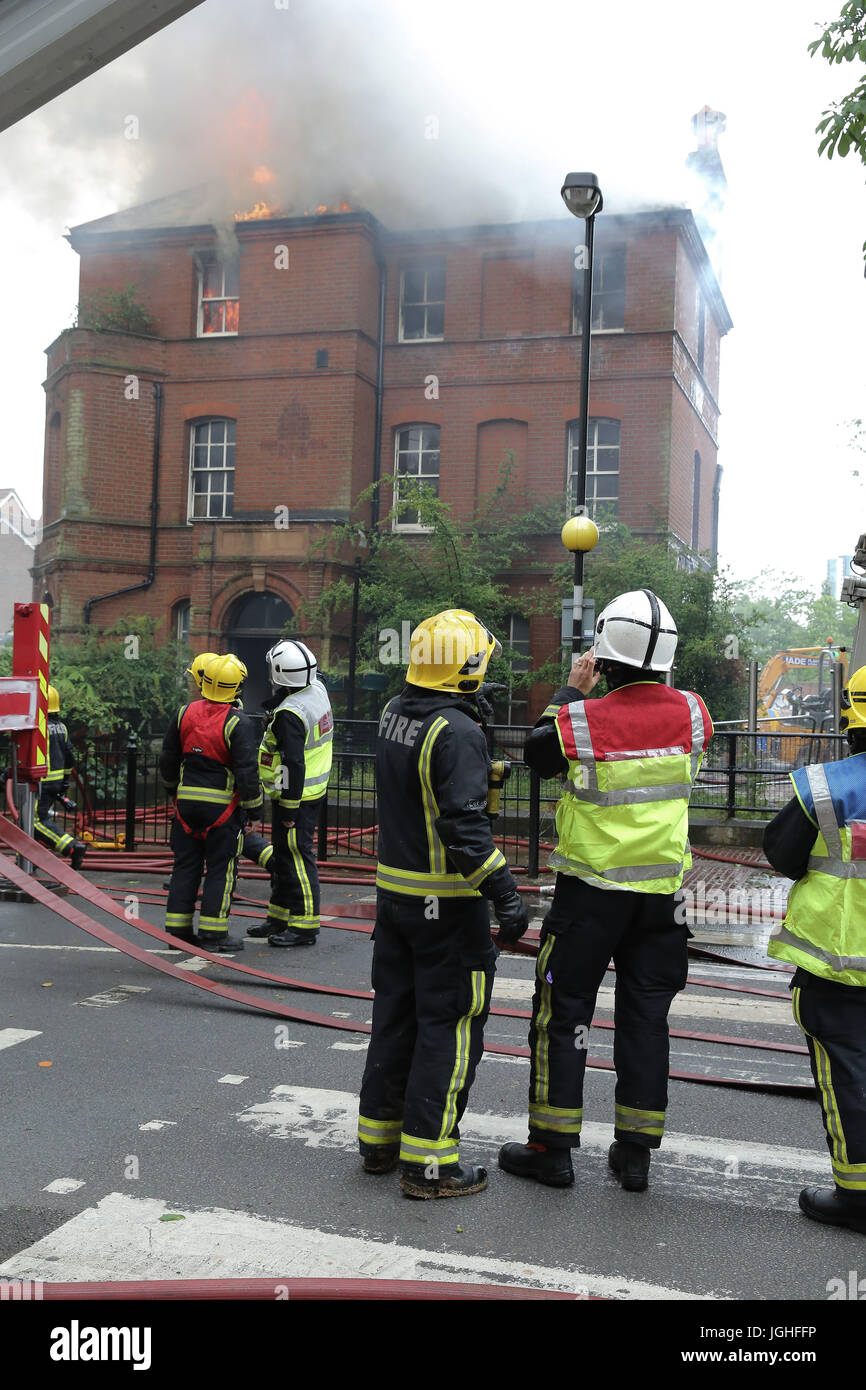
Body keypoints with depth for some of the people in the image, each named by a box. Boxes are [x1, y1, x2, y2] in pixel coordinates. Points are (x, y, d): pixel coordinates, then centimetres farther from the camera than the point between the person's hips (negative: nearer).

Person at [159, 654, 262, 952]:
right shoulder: (238, 723, -14)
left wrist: (173, 788, 28)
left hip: (186, 801, 5)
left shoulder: (184, 714, 2)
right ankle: (213, 933, 5)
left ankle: (178, 928, 18)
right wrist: (254, 803, -1)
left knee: (185, 865, 14)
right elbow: (247, 770, -15)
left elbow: (167, 759, 12)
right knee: (220, 868, 4)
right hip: (222, 804, -5)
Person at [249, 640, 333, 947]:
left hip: (295, 795, -10)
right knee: (284, 855, 18)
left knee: (296, 857, -3)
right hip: (314, 789, 10)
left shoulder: (290, 714, -24)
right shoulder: (317, 690, 2)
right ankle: (280, 918, 29)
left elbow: (294, 764, -25)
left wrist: (289, 807, -21)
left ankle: (304, 926, 3)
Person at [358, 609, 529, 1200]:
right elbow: (466, 828, -26)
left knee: (396, 1013, 18)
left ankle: (379, 1138, 30)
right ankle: (428, 1161, 8)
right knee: (449, 1024, 2)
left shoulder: (394, 713, 4)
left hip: (394, 888, 8)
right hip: (447, 904, -8)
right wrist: (506, 896, -24)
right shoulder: (457, 733, -21)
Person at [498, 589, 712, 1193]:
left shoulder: (580, 721, -17)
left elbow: (537, 753, 4)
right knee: (646, 1014, 13)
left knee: (564, 1011, 9)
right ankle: (636, 1150, 21)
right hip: (663, 892, 4)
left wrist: (570, 691, 11)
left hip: (591, 890, -3)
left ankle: (552, 1147, 17)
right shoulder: (692, 713, -7)